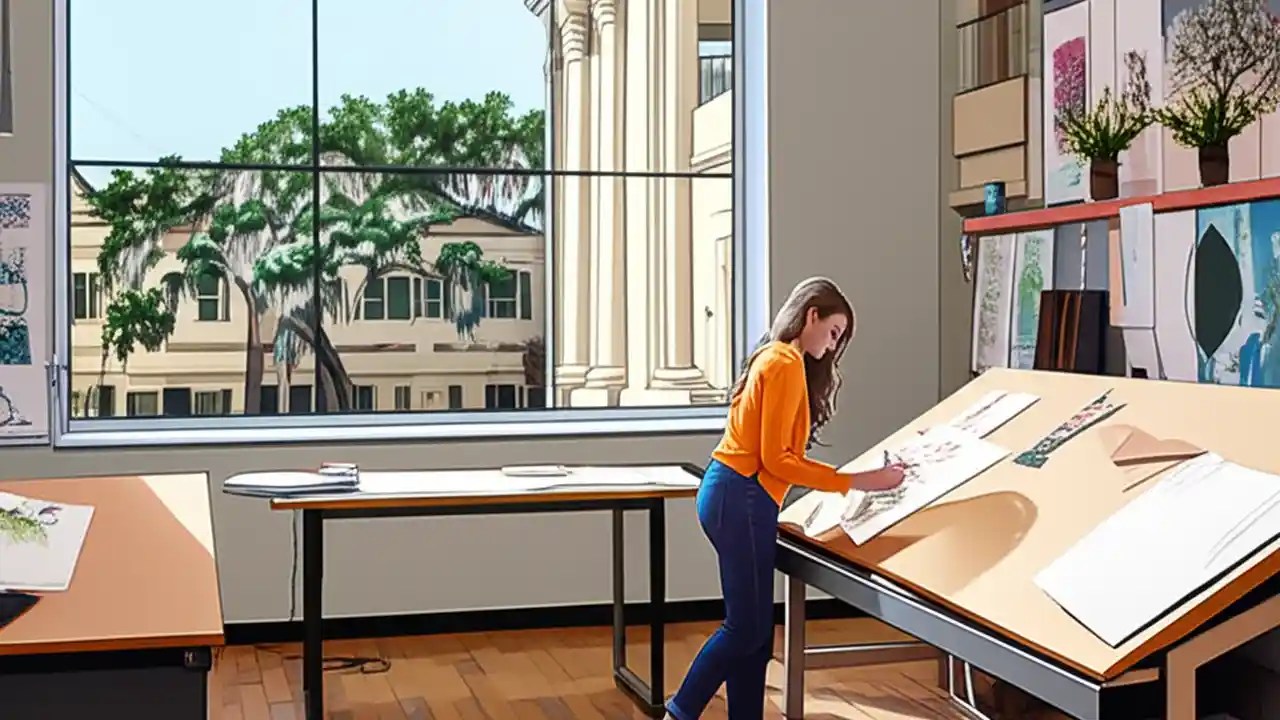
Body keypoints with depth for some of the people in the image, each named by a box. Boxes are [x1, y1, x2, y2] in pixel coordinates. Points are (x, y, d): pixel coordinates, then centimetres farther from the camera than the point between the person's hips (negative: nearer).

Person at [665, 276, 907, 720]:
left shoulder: (775, 359, 18)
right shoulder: (787, 364, -11)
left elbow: (778, 454, 13)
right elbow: (775, 458, -16)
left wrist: (848, 478, 11)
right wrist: (855, 482, -14)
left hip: (737, 496, 10)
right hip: (741, 500, -10)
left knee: (754, 630, 10)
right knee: (747, 628, -3)